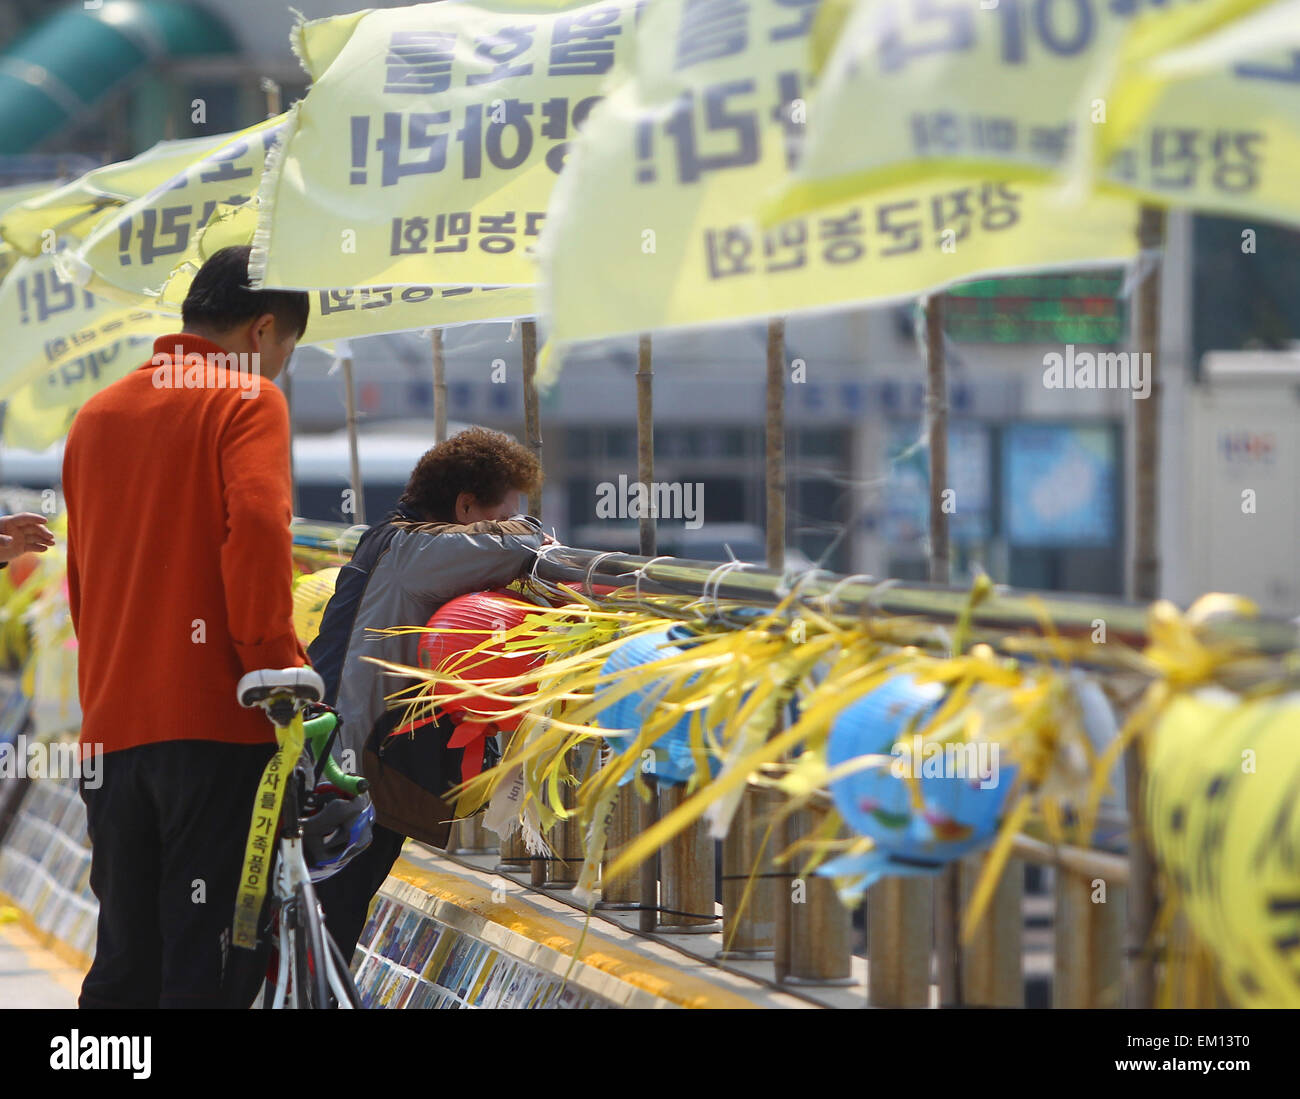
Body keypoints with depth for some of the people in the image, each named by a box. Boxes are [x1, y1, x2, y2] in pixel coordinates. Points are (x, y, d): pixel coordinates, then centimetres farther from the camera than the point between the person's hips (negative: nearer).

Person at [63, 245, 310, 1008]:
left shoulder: (97, 415, 19)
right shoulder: (247, 400, -2)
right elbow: (256, 530, -17)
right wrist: (277, 665, -11)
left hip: (112, 723, 6)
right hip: (214, 717, -6)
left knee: (124, 967, 10)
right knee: (209, 959, -8)